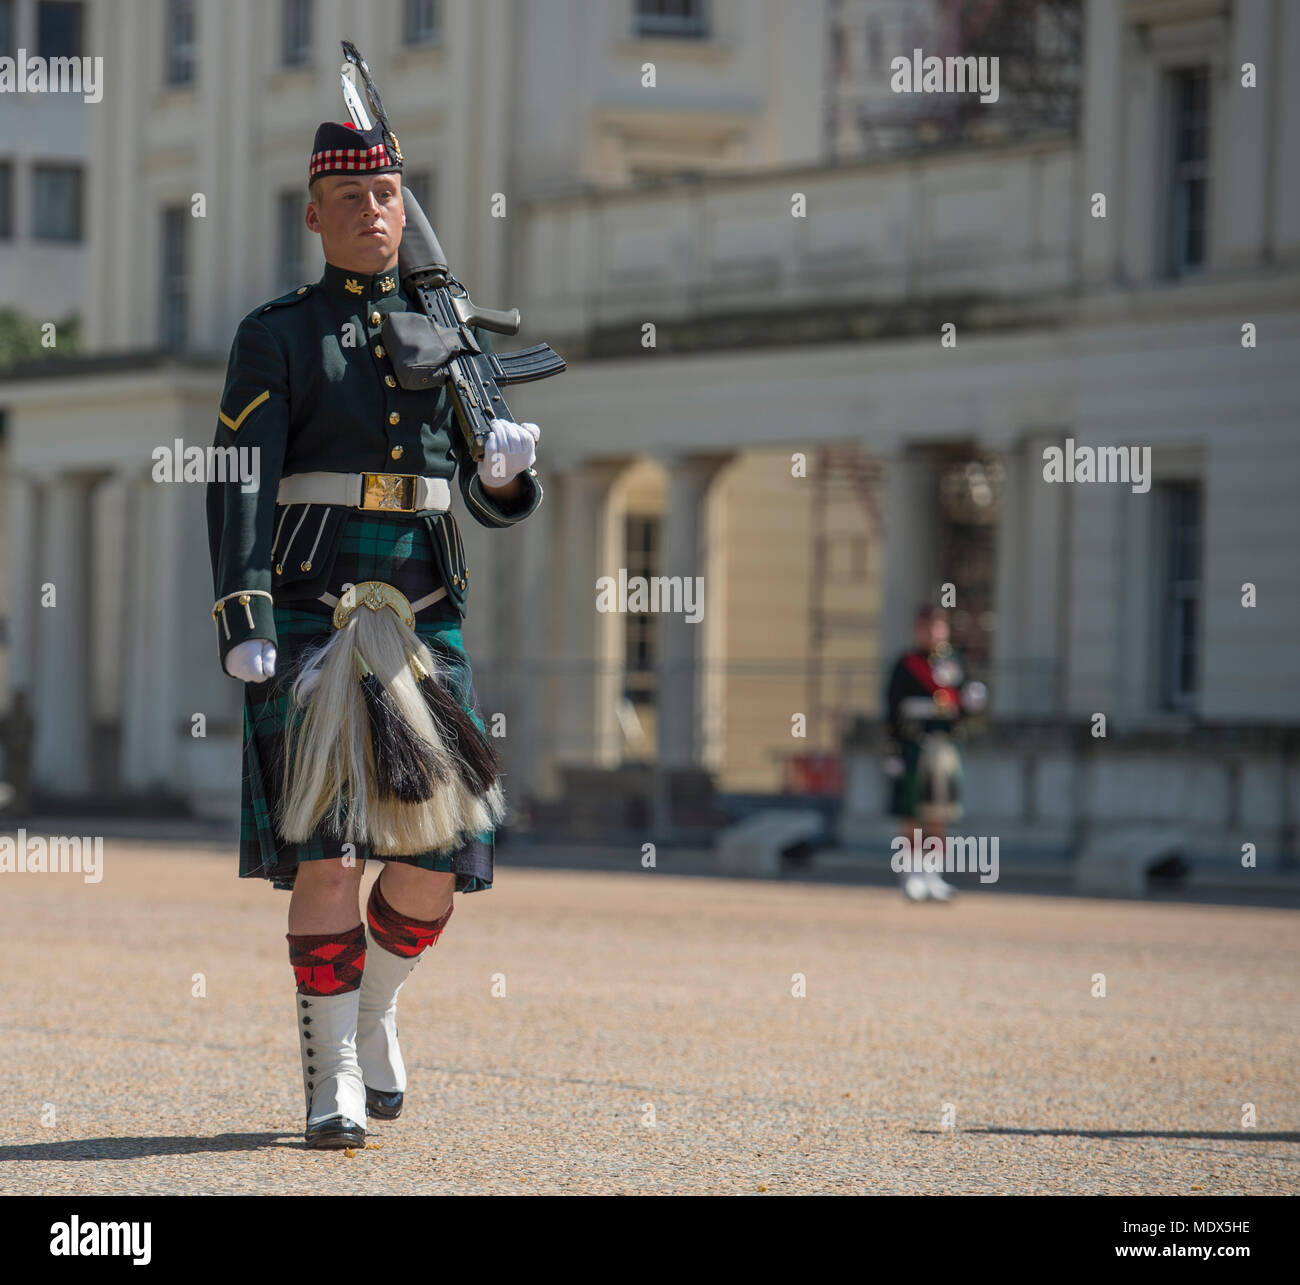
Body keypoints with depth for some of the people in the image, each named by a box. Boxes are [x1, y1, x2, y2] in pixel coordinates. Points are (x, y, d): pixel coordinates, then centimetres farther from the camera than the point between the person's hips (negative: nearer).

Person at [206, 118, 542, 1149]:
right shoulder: (275, 337, 4)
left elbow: (495, 504, 13)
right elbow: (239, 486, -5)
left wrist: (506, 468, -12)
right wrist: (243, 622, -17)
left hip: (424, 614, 4)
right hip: (309, 615, -3)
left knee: (441, 850, 0)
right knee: (324, 850, -8)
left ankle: (373, 1005, 28)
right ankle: (334, 1077, 1)